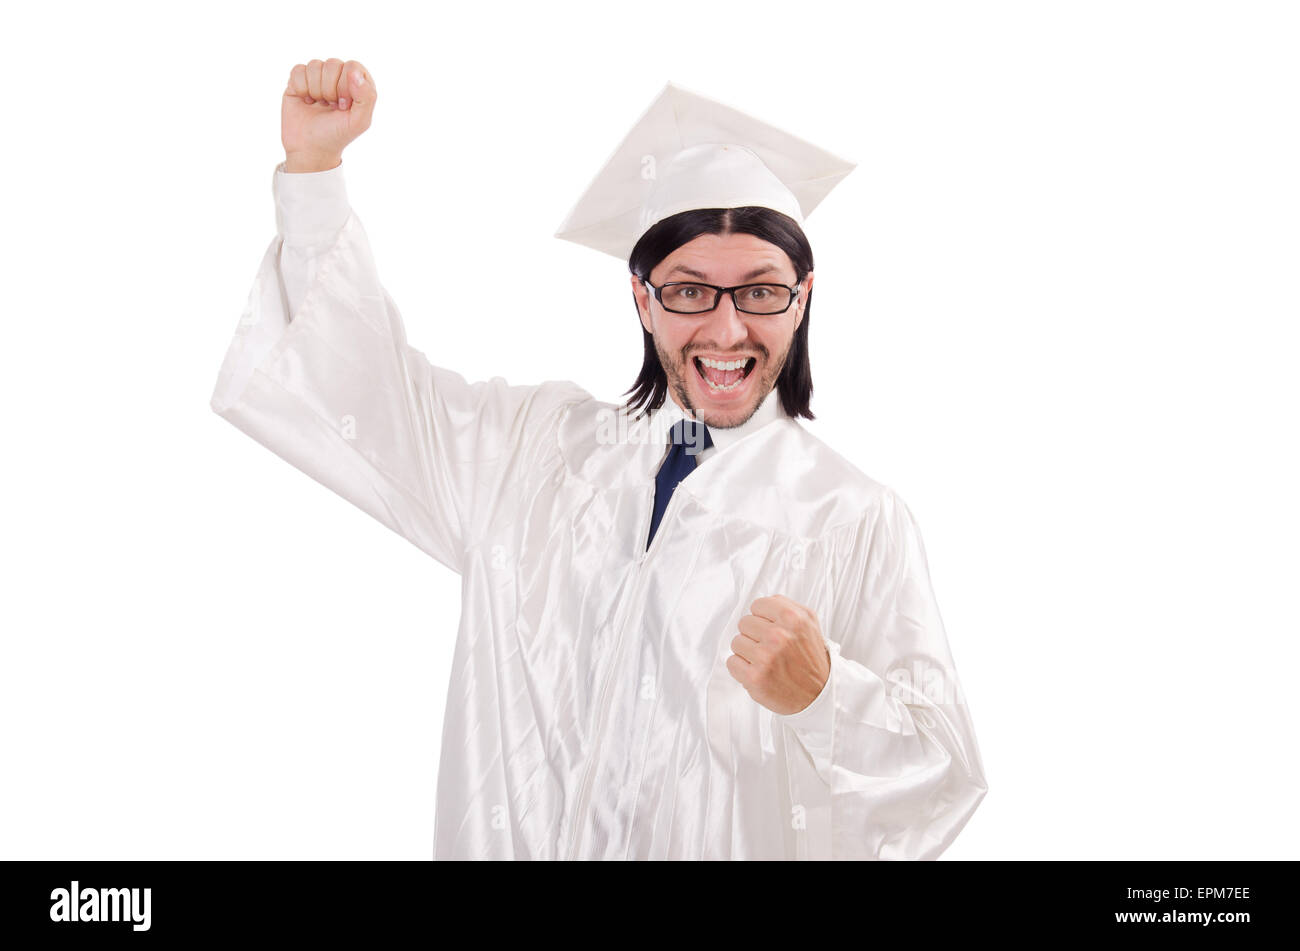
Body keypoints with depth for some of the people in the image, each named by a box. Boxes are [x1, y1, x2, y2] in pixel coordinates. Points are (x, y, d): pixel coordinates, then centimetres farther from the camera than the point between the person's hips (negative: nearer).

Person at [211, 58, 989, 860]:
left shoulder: (858, 521, -11)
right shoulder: (537, 446, 1)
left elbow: (943, 777, -11)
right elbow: (348, 387, 4)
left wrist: (824, 696, -31)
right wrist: (314, 164, -4)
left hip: (745, 843, -2)